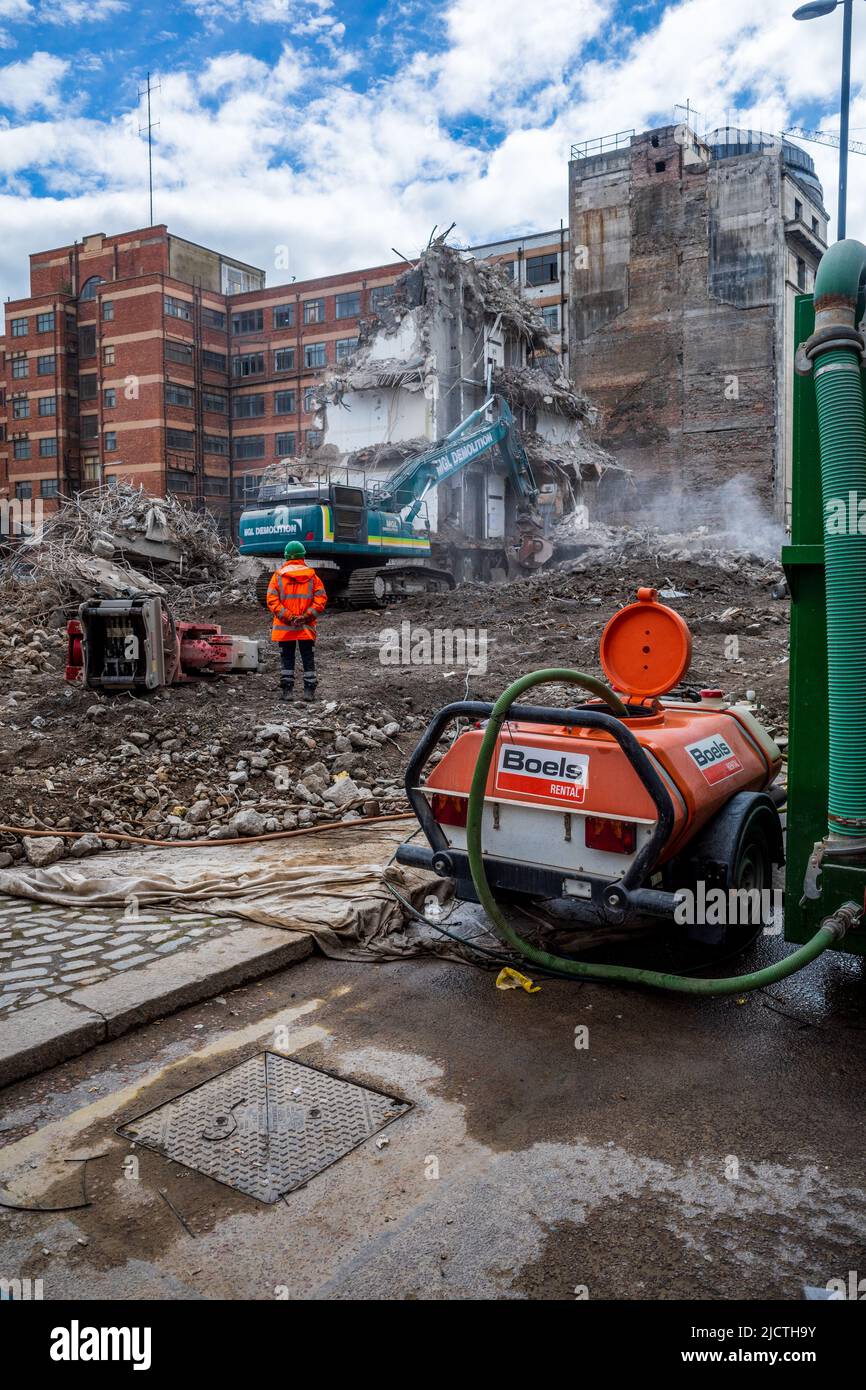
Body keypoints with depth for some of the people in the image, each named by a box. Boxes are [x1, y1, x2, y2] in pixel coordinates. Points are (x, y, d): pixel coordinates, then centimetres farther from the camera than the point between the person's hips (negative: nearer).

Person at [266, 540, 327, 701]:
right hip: (307, 628, 1)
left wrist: (288, 617, -10)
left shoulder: (278, 575, -2)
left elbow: (272, 600, -8)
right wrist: (306, 616, -8)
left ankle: (287, 690, 6)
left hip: (284, 627, -1)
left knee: (287, 659, 8)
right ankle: (309, 691, 7)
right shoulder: (312, 576, 1)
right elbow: (321, 599, -5)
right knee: (308, 659, 8)